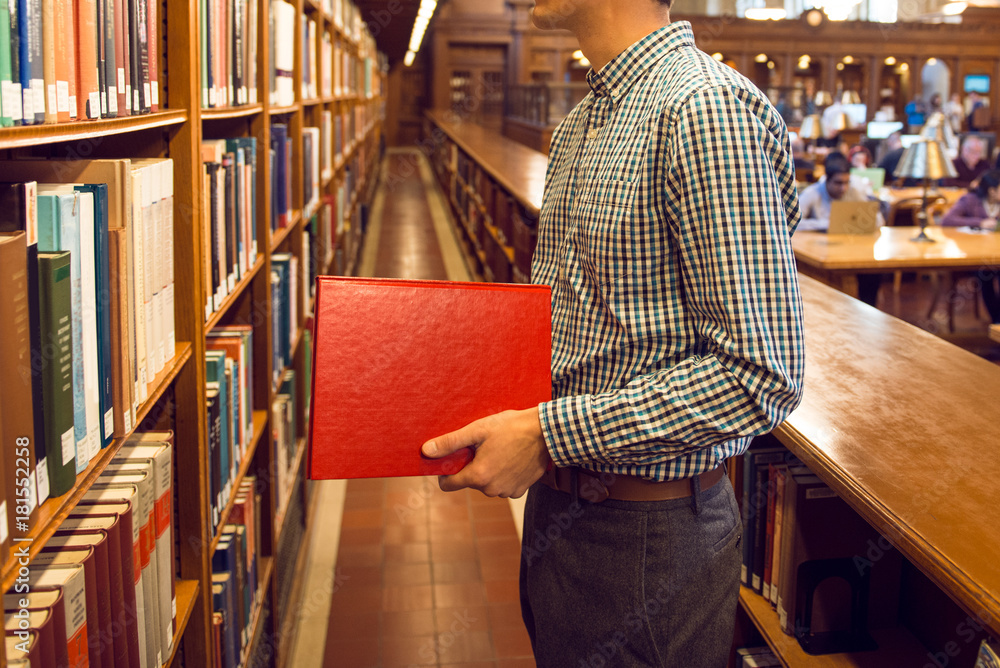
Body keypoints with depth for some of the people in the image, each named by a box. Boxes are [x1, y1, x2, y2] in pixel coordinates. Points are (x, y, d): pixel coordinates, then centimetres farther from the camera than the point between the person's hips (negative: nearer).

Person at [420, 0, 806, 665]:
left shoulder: (706, 107, -20)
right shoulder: (580, 125, 10)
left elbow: (762, 377, -25)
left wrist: (547, 433, -24)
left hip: (648, 534, -8)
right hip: (558, 504, 8)